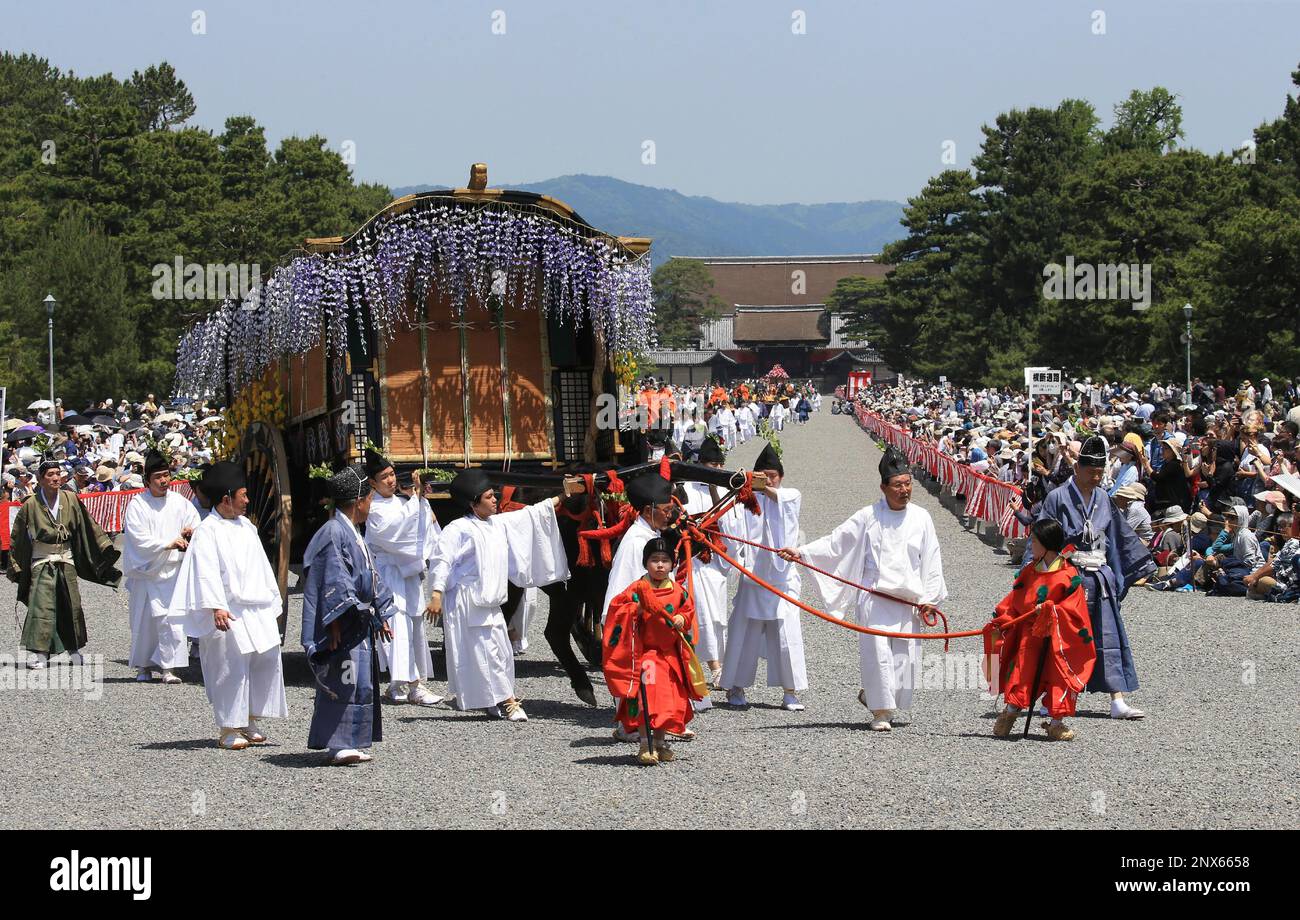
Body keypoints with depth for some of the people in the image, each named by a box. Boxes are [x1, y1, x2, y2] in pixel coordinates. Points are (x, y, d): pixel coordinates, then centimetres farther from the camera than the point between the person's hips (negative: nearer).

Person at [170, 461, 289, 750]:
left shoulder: (246, 526, 16)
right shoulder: (207, 531, -8)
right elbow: (207, 572, -17)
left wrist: (272, 601, 21)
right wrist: (216, 607, -28)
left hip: (258, 610, 8)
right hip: (228, 614, -8)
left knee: (266, 661, 6)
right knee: (230, 667, -6)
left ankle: (249, 721, 18)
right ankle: (228, 729, 1)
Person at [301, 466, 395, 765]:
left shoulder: (352, 534, 17)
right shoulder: (333, 533, -15)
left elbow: (371, 578, 24)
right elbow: (333, 583, -19)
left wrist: (381, 616, 25)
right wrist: (335, 624, -22)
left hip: (360, 623, 11)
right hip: (343, 626, -11)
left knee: (362, 682, 12)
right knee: (345, 682, -13)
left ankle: (351, 743, 17)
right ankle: (340, 745, -15)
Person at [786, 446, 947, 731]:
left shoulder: (921, 518, 5)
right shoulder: (868, 517, 1)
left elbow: (932, 561, 8)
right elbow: (835, 542, 3)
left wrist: (930, 599, 2)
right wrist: (801, 552, -7)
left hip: (909, 600, 2)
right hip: (875, 598, -2)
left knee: (905, 655, 3)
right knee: (878, 652, -10)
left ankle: (870, 695, 25)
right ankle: (880, 711, 0)